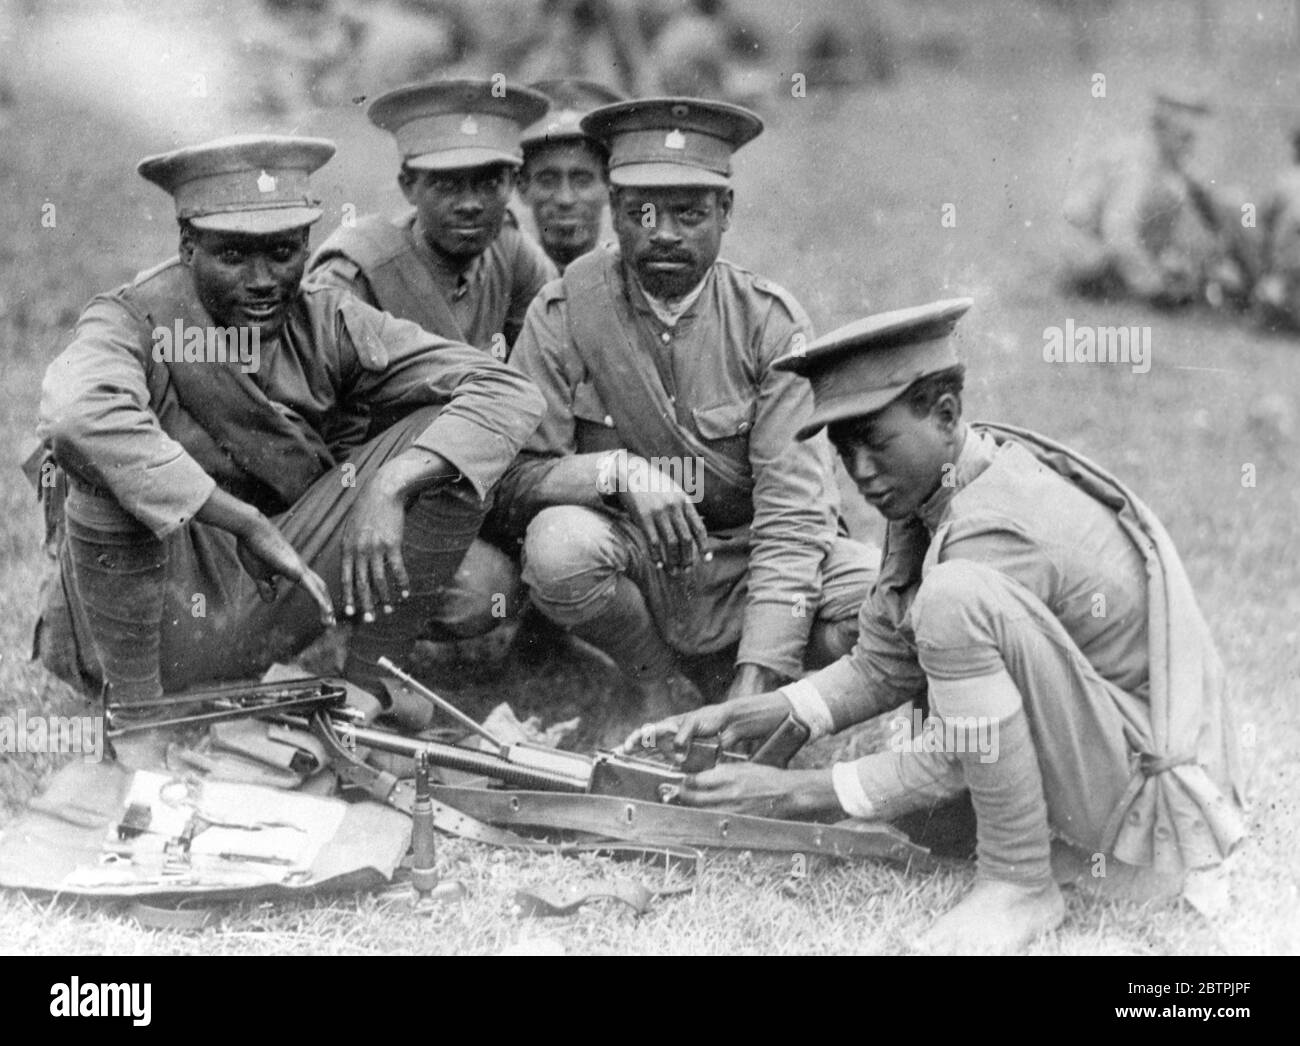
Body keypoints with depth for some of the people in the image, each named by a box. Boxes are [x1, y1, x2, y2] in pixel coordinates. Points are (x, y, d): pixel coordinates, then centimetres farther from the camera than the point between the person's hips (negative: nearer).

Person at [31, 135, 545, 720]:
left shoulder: (326, 325, -4)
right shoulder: (133, 323, -15)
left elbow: (508, 392, -13)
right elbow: (75, 416, -40)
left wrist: (389, 487, -30)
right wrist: (248, 524, -40)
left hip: (272, 611, 4)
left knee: (448, 437, -10)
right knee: (108, 457, -32)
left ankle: (364, 691, -1)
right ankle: (134, 713, -16)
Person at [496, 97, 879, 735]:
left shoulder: (770, 322, -9)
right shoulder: (563, 314, -8)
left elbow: (792, 514, -16)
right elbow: (512, 479, -11)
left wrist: (751, 690, -27)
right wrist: (620, 472, -32)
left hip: (743, 569, 0)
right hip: (631, 573, 0)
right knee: (560, 542, -33)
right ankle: (659, 683, -3)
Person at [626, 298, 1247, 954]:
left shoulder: (1001, 530, -24)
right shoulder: (925, 490, 4)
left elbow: (960, 755, -20)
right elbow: (882, 670, 9)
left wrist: (796, 792, -15)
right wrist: (755, 714, -5)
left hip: (1156, 783, -9)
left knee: (954, 598, -28)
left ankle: (1019, 881, -16)